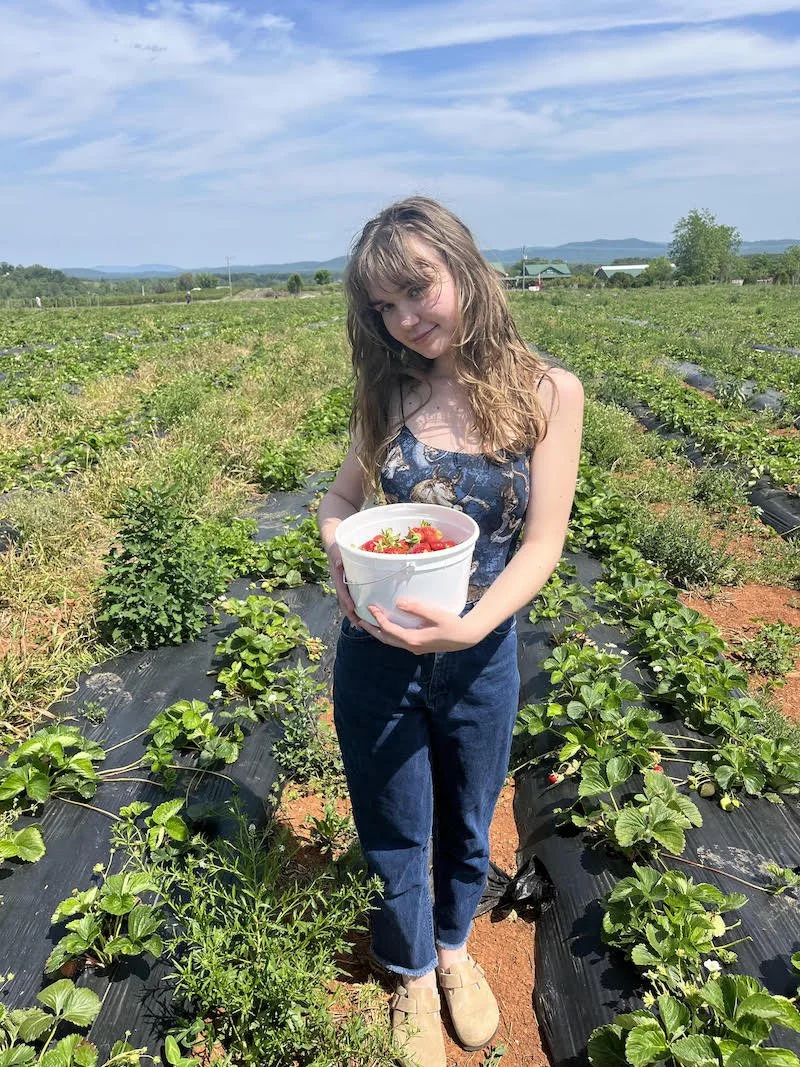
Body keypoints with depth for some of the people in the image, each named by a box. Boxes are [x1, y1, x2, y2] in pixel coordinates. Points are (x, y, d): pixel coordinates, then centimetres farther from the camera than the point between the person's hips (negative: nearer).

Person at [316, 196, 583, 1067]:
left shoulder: (546, 394, -11)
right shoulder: (389, 391, -4)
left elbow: (543, 544, -14)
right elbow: (340, 500, 4)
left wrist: (470, 625, -30)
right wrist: (343, 560, -19)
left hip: (480, 659, 0)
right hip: (377, 656, 1)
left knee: (466, 829, 23)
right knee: (394, 835, 19)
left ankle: (455, 947, 57)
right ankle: (412, 973, 51)